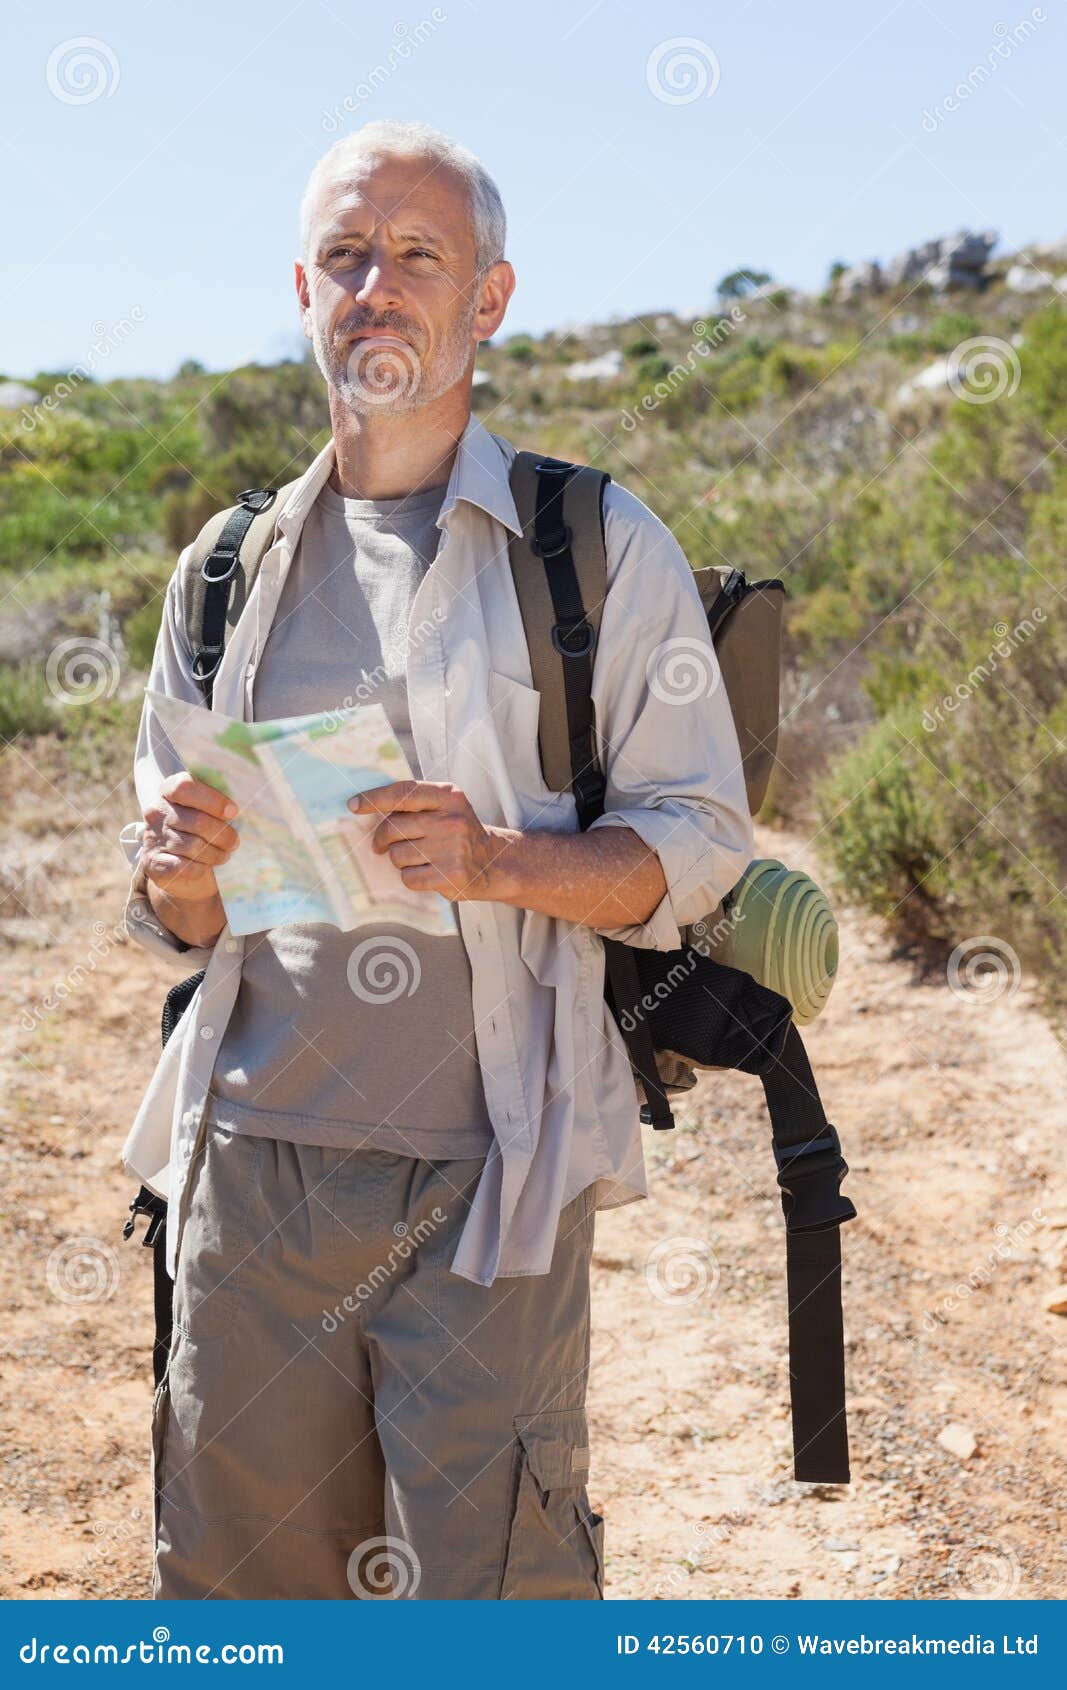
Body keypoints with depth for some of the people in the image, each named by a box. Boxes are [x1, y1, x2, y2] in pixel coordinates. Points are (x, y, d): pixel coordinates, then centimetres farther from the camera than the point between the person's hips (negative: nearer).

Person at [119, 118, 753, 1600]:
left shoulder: (602, 548, 1)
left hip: (485, 1172, -3)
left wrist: (499, 864, -19)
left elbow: (697, 841, -1)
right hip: (252, 1158, 4)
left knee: (489, 1595, -1)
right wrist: (179, 880, -7)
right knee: (235, 1582, 11)